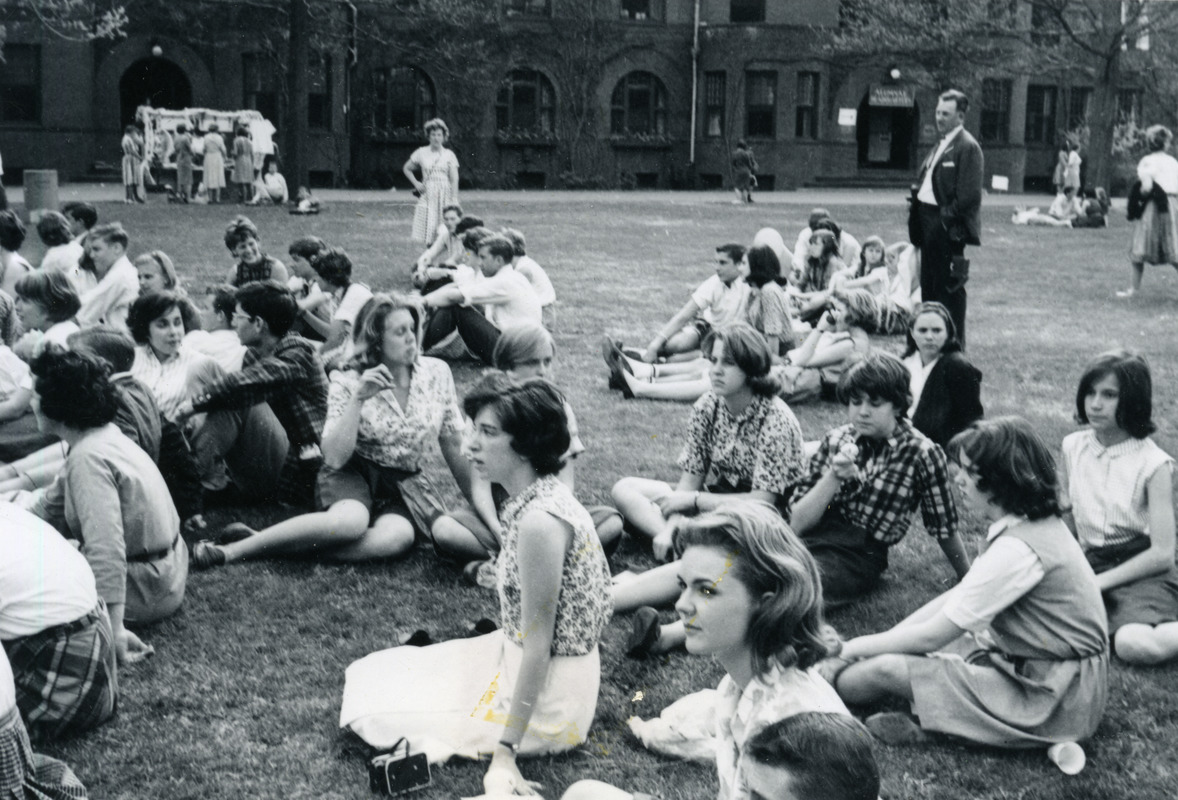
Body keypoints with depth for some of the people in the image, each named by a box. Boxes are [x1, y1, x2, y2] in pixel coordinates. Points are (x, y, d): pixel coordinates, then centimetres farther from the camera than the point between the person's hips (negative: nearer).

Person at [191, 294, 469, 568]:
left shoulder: (436, 373, -3)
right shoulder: (349, 382, -8)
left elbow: (454, 446, 5)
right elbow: (334, 458, -17)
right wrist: (358, 399, -25)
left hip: (406, 484, 3)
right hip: (353, 474, -2)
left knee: (397, 537, -35)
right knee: (350, 520, -39)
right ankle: (236, 549, -29)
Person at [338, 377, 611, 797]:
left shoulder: (539, 521, -27)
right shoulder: (543, 496, 2)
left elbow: (538, 648, -25)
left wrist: (504, 754, -23)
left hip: (544, 697, -9)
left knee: (374, 709, -7)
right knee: (376, 673, 15)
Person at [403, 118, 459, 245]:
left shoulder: (449, 154, 5)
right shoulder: (421, 153, 7)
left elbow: (454, 179, 1)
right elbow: (406, 169, 20)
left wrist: (454, 200, -6)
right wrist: (416, 183, 6)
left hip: (444, 195, 0)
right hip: (427, 195, 0)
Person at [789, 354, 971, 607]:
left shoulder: (922, 455, -3)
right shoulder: (835, 439, 8)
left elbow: (945, 529, 8)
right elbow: (798, 523, 3)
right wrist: (834, 477, -11)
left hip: (860, 556, -4)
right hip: (810, 538, 4)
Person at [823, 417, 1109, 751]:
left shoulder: (1017, 549, -24)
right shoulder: (1035, 524, 6)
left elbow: (932, 635, -18)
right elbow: (955, 599, 10)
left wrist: (855, 647, -6)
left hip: (1053, 701, -10)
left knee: (888, 670, -14)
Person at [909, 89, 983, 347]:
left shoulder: (967, 147, -13)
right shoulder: (941, 144, 17)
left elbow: (969, 193, -18)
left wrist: (949, 216, -16)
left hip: (947, 225, -10)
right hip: (929, 220, 10)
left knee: (949, 285, -3)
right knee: (929, 283, 16)